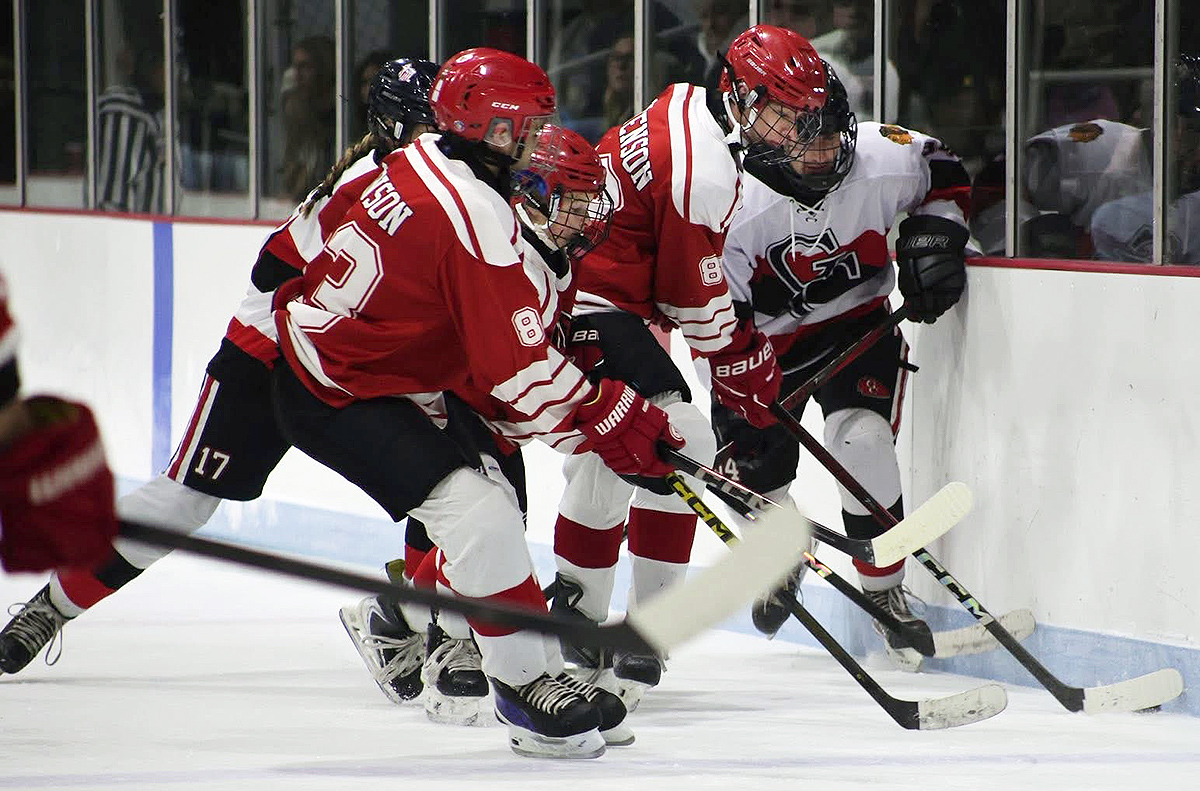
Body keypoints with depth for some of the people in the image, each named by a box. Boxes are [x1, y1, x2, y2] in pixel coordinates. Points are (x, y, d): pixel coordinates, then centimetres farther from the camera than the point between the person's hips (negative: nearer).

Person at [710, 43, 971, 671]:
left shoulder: (885, 159, -22)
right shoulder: (736, 202, -29)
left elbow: (943, 175, 4)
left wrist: (933, 236, -9)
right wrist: (732, 418, -26)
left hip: (859, 319, 0)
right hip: (768, 335, 0)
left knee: (861, 442, -21)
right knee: (757, 469, 5)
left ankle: (886, 590, -4)